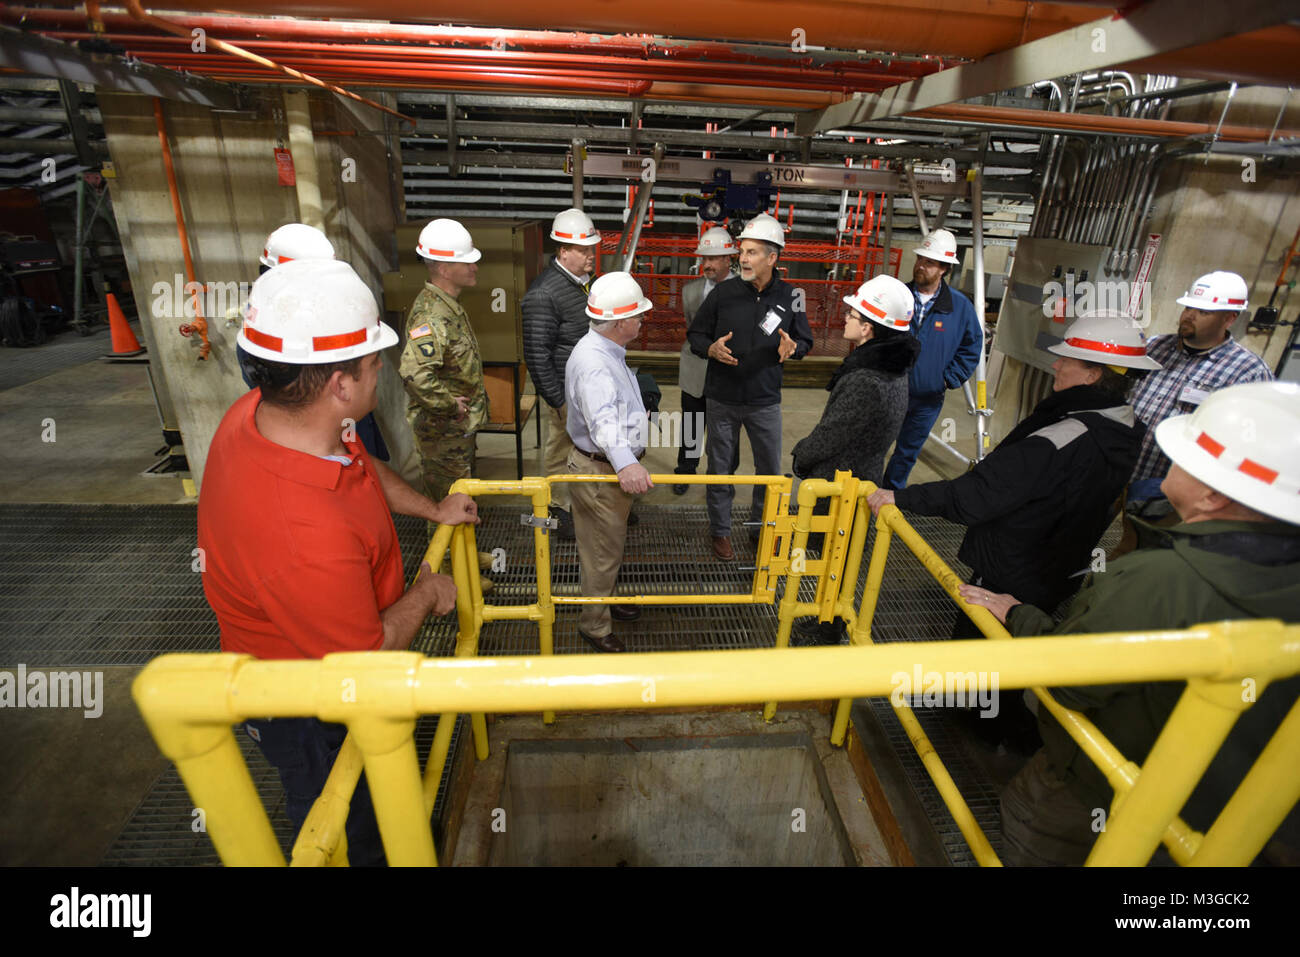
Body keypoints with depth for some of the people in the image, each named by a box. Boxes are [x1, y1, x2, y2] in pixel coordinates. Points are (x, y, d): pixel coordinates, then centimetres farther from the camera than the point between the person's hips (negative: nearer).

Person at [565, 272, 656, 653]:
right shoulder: (592, 362, -28)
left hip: (616, 466, 10)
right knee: (602, 551, 5)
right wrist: (624, 462, -60)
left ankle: (605, 599, 47)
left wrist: (634, 413, 41)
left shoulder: (608, 351, 7)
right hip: (600, 471, -10)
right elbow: (602, 419, -46)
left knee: (610, 545, 26)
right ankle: (595, 625, 23)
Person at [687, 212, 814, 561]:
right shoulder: (724, 292, -4)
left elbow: (805, 340, 9)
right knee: (720, 467, 10)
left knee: (770, 470, 11)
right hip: (722, 399, -1)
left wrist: (792, 348, -15)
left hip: (765, 401, 1)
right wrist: (711, 348, -18)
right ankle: (720, 530, 28)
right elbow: (695, 334, 3)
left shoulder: (789, 296, -1)